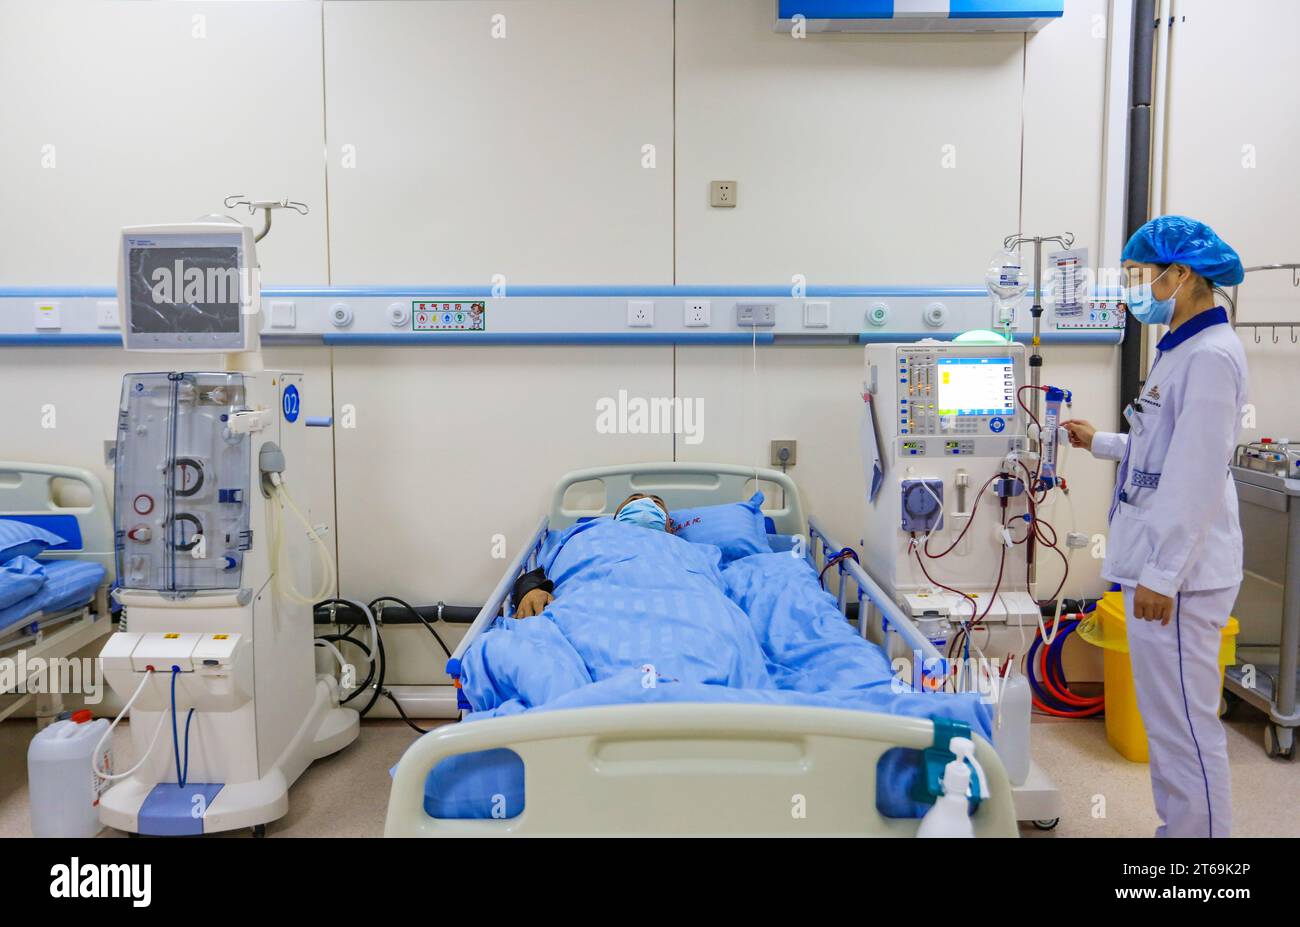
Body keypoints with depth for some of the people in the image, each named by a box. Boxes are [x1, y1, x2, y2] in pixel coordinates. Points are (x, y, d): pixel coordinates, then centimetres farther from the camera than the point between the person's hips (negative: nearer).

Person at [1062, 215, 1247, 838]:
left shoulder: (1210, 355, -16)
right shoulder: (1181, 350, 14)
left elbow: (1197, 475, -21)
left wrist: (1162, 575, -21)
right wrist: (1099, 444, 31)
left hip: (1178, 572, -10)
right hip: (1159, 562, 10)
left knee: (1185, 728, -1)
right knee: (1166, 722, 19)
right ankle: (1176, 827, 32)